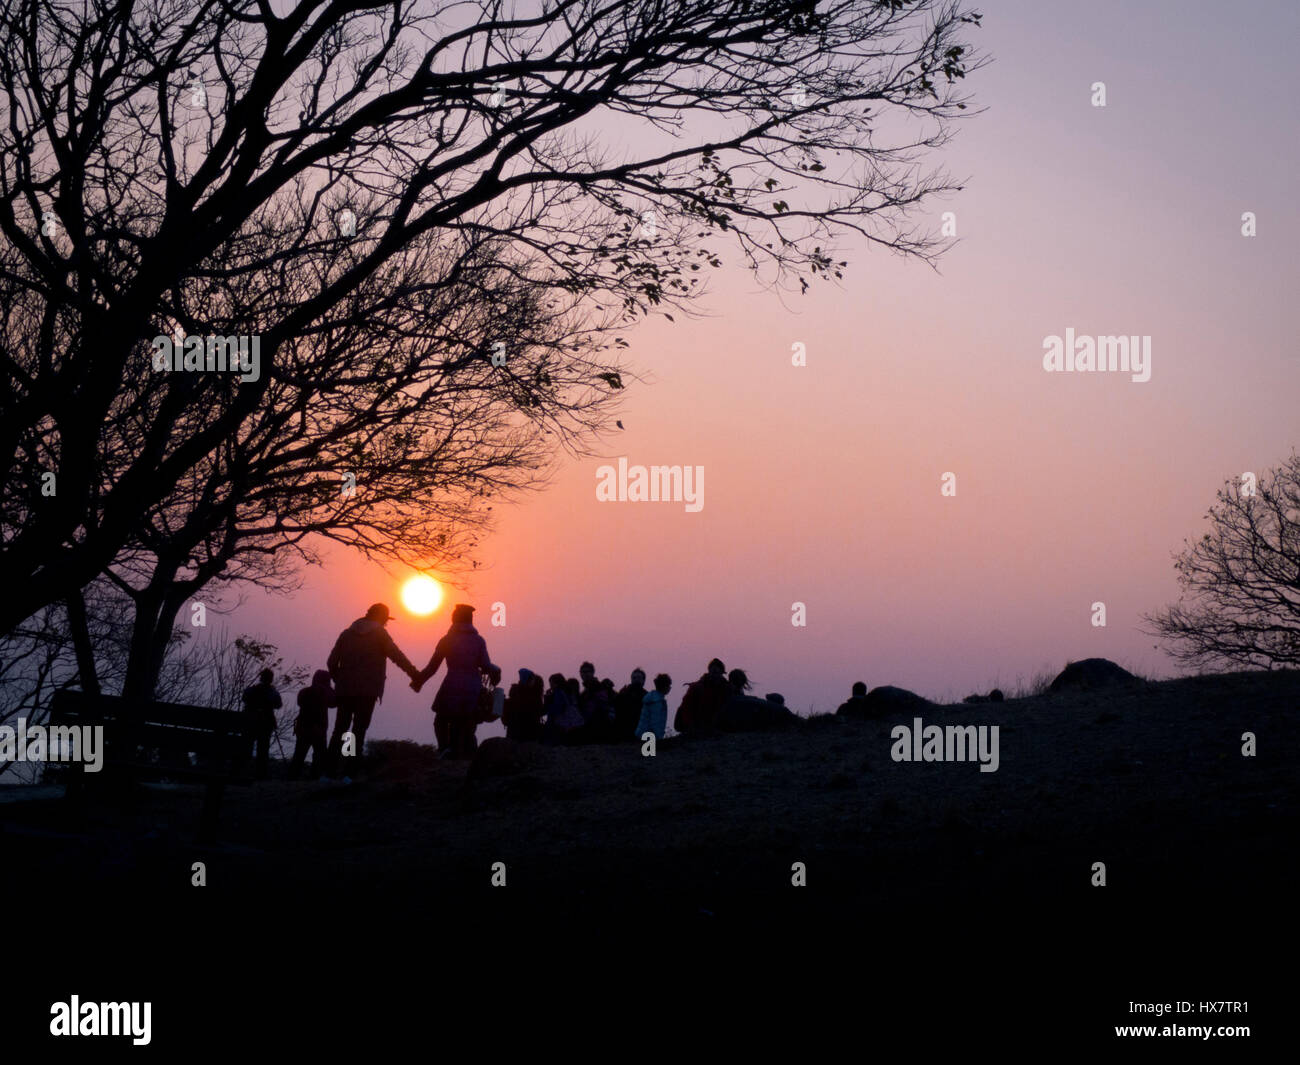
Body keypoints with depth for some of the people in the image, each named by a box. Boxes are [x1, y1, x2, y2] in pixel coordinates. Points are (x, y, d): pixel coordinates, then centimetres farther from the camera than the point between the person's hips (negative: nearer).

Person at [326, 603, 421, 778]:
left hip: (345, 689, 4)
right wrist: (415, 674, -2)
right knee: (358, 731, -5)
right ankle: (351, 773, -13)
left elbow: (331, 662, 8)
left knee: (340, 730, 7)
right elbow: (397, 656, -7)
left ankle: (330, 771, 0)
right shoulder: (379, 634, 2)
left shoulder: (347, 634, 14)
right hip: (367, 691, -4)